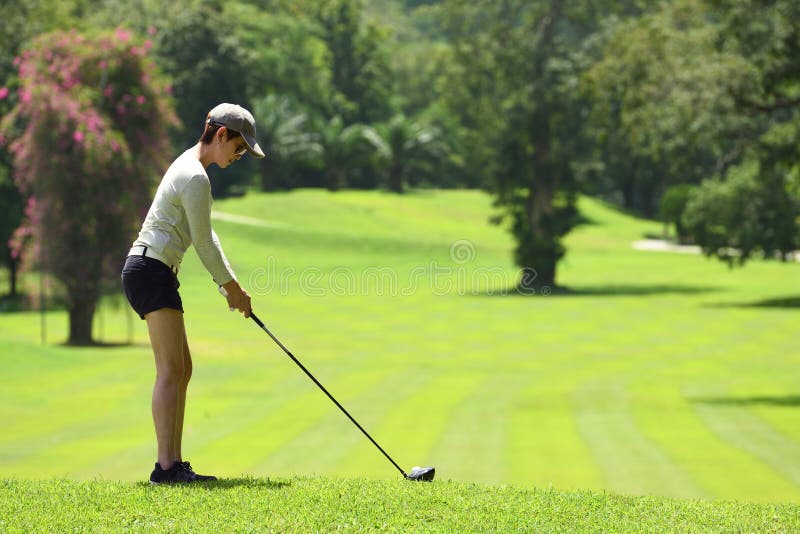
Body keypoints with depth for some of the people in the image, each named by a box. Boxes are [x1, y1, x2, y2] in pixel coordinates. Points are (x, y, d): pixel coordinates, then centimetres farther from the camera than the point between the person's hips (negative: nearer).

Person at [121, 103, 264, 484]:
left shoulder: (190, 166, 19)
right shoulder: (195, 178, -15)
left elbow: (204, 237, 23)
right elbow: (204, 243, -10)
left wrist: (230, 285, 18)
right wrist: (232, 287, 2)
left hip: (151, 272, 11)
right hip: (152, 270, -11)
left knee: (181, 368, 9)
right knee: (171, 369, -15)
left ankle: (174, 463, 8)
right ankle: (166, 466, -20)